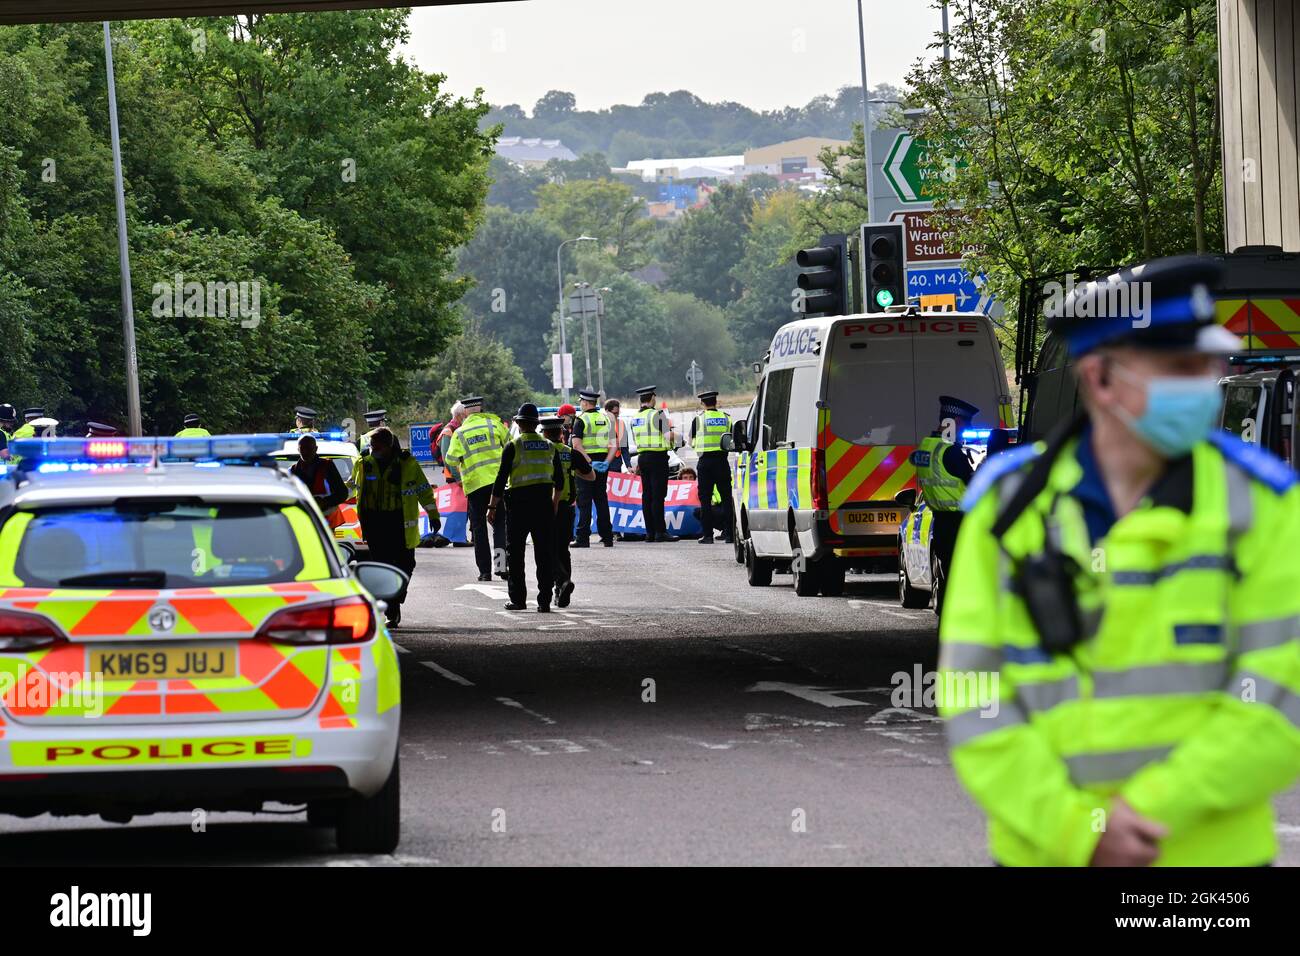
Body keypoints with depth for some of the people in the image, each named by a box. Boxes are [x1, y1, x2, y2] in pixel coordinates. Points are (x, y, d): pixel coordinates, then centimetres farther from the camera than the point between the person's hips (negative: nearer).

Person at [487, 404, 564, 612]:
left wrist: (493, 506, -2)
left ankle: (518, 598, 5)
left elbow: (501, 478, -8)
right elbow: (560, 479, 15)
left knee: (515, 554, 6)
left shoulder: (514, 446, -7)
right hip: (544, 502, 4)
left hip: (519, 503, -4)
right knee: (545, 554, 5)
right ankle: (544, 601, 1)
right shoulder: (550, 446, 7)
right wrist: (555, 502, 29)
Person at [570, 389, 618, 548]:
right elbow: (614, 445, 6)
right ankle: (607, 537, 10)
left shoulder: (581, 420, -8)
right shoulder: (605, 418, 10)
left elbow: (576, 445, -19)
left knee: (584, 502, -3)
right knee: (602, 500, 11)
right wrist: (606, 462, -2)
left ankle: (582, 537, -6)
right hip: (603, 465, 5)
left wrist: (589, 462, -19)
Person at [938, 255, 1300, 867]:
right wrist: (1074, 831, -14)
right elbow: (972, 699, -2)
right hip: (1043, 853, 1)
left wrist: (1148, 813, -14)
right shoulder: (1006, 502, 1)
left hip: (1209, 849, -1)